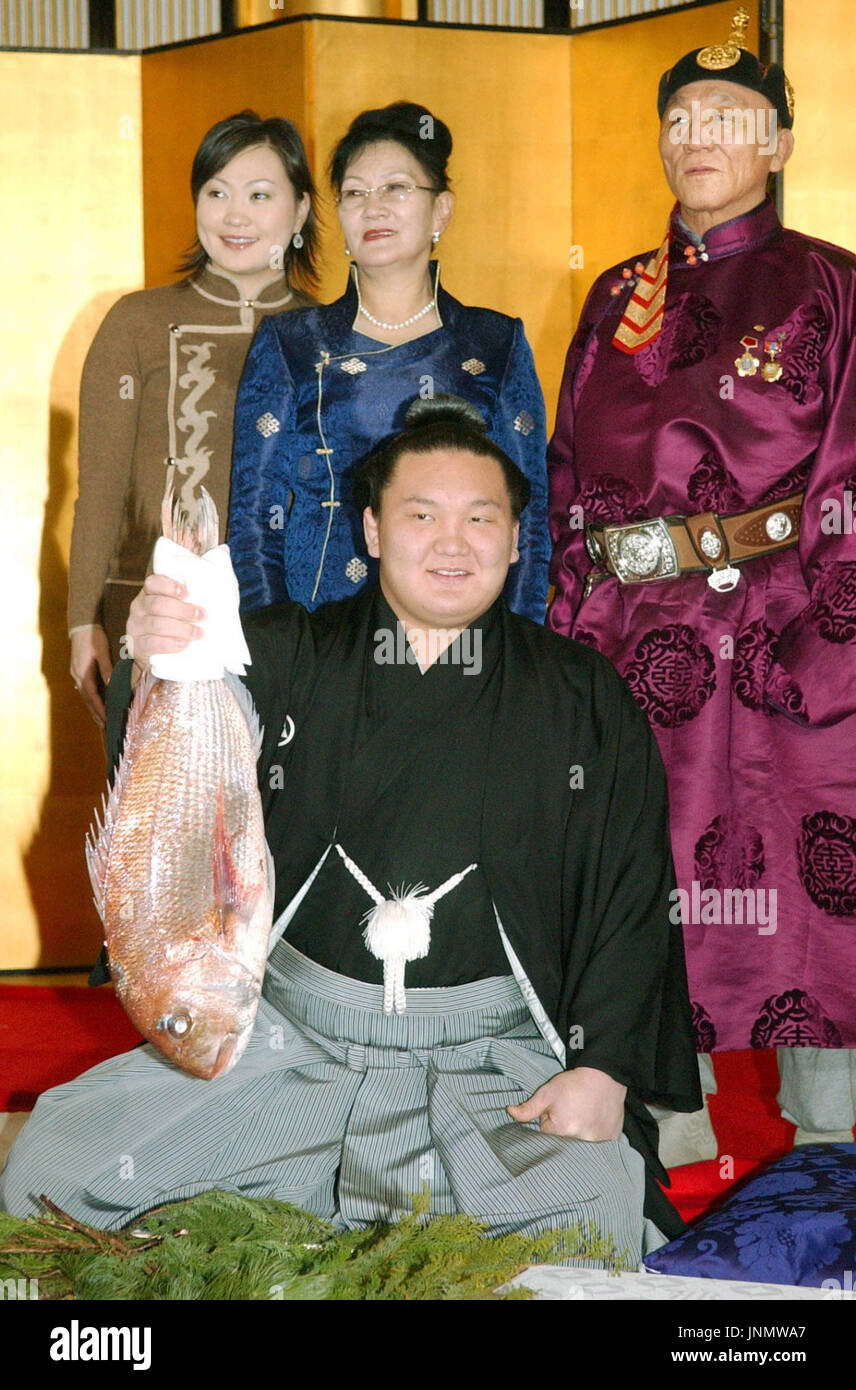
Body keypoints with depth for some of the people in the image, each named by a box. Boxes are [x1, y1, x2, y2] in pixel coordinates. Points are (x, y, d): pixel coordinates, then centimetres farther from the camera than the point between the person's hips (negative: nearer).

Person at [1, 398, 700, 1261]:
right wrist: (153, 665, -35)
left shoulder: (583, 698, 7)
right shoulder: (287, 656, 6)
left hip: (492, 1054, 0)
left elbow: (634, 896, 4)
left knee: (592, 1222, -27)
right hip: (287, 1032, 1)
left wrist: (602, 1067, -10)